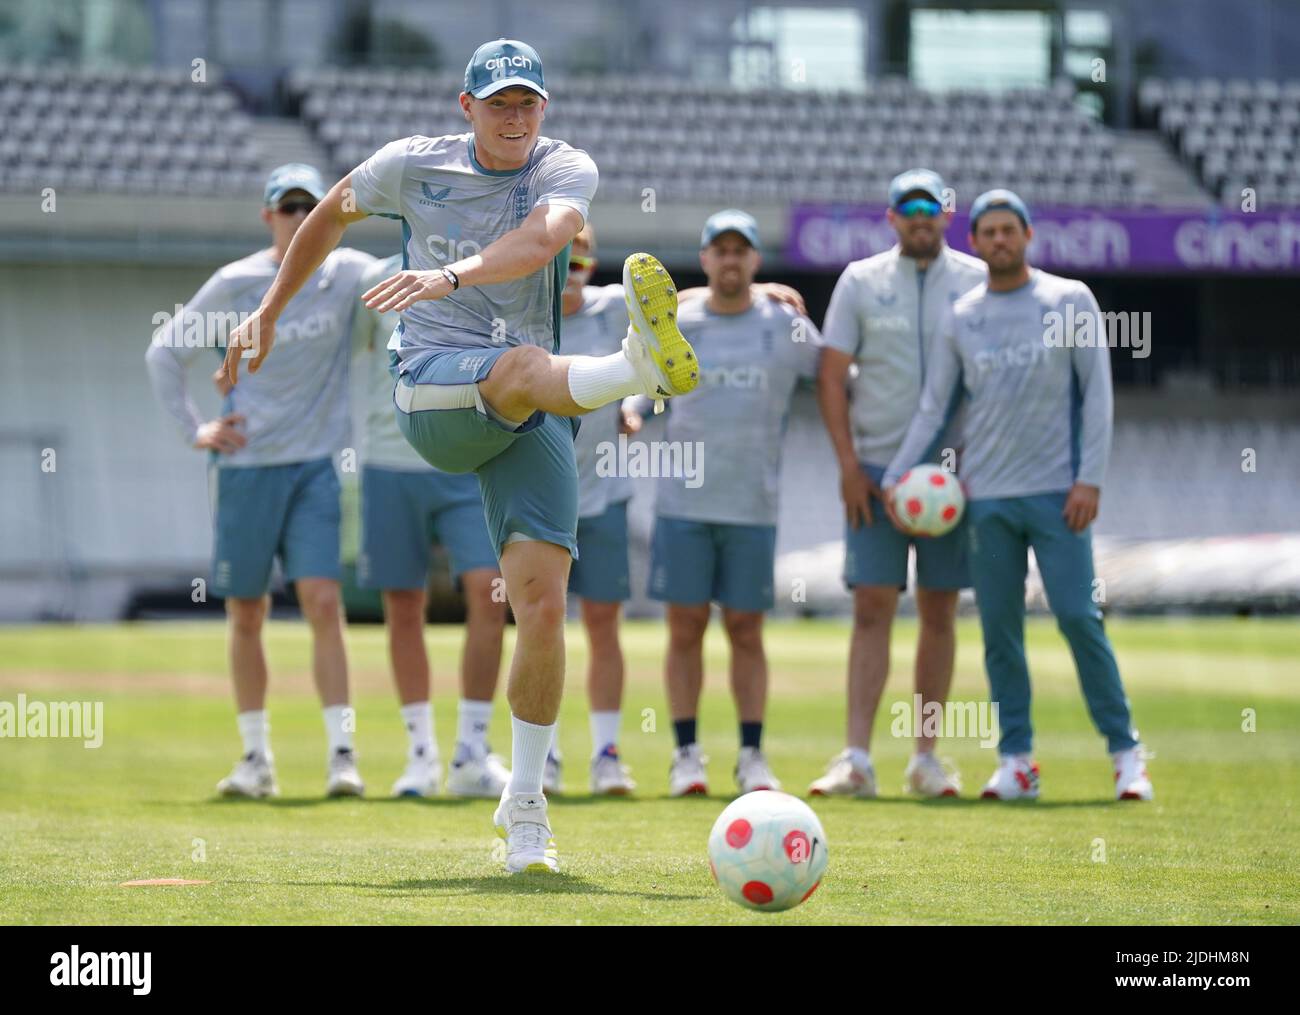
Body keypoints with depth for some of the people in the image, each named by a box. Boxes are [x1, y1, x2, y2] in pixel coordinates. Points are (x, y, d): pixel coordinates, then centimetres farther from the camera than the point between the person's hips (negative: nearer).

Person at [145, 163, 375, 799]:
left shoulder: (348, 274, 0)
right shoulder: (234, 285, -2)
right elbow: (164, 353, 7)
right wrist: (193, 429, 2)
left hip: (318, 464, -1)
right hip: (245, 466, 1)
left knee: (323, 603, -12)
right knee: (245, 617, 5)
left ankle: (342, 755, -11)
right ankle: (256, 758, 15)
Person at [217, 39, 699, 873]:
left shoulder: (567, 170, 0)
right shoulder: (413, 165, 6)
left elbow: (540, 241, -23)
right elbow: (332, 214, 27)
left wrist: (450, 275, -40)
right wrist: (270, 312, 31)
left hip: (530, 426, 1)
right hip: (432, 395, -1)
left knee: (543, 606, -11)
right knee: (525, 366, -36)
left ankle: (525, 806, 1)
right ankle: (643, 366, -71)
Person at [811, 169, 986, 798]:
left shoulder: (978, 281, 4)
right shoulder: (860, 281, 5)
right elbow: (831, 375, 5)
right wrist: (848, 464, -4)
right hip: (875, 468, -1)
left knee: (940, 612, 4)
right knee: (871, 609, -7)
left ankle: (926, 759, 10)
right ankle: (856, 759, -11)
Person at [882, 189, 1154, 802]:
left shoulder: (1070, 302, 3)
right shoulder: (961, 319, 9)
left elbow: (1096, 394, 1)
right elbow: (934, 407, 13)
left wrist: (1090, 479, -8)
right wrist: (895, 477, 3)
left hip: (1057, 492, -3)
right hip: (986, 496, 3)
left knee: (1078, 618, -9)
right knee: (999, 629, 1)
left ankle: (1125, 752, -1)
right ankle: (1015, 761, 6)